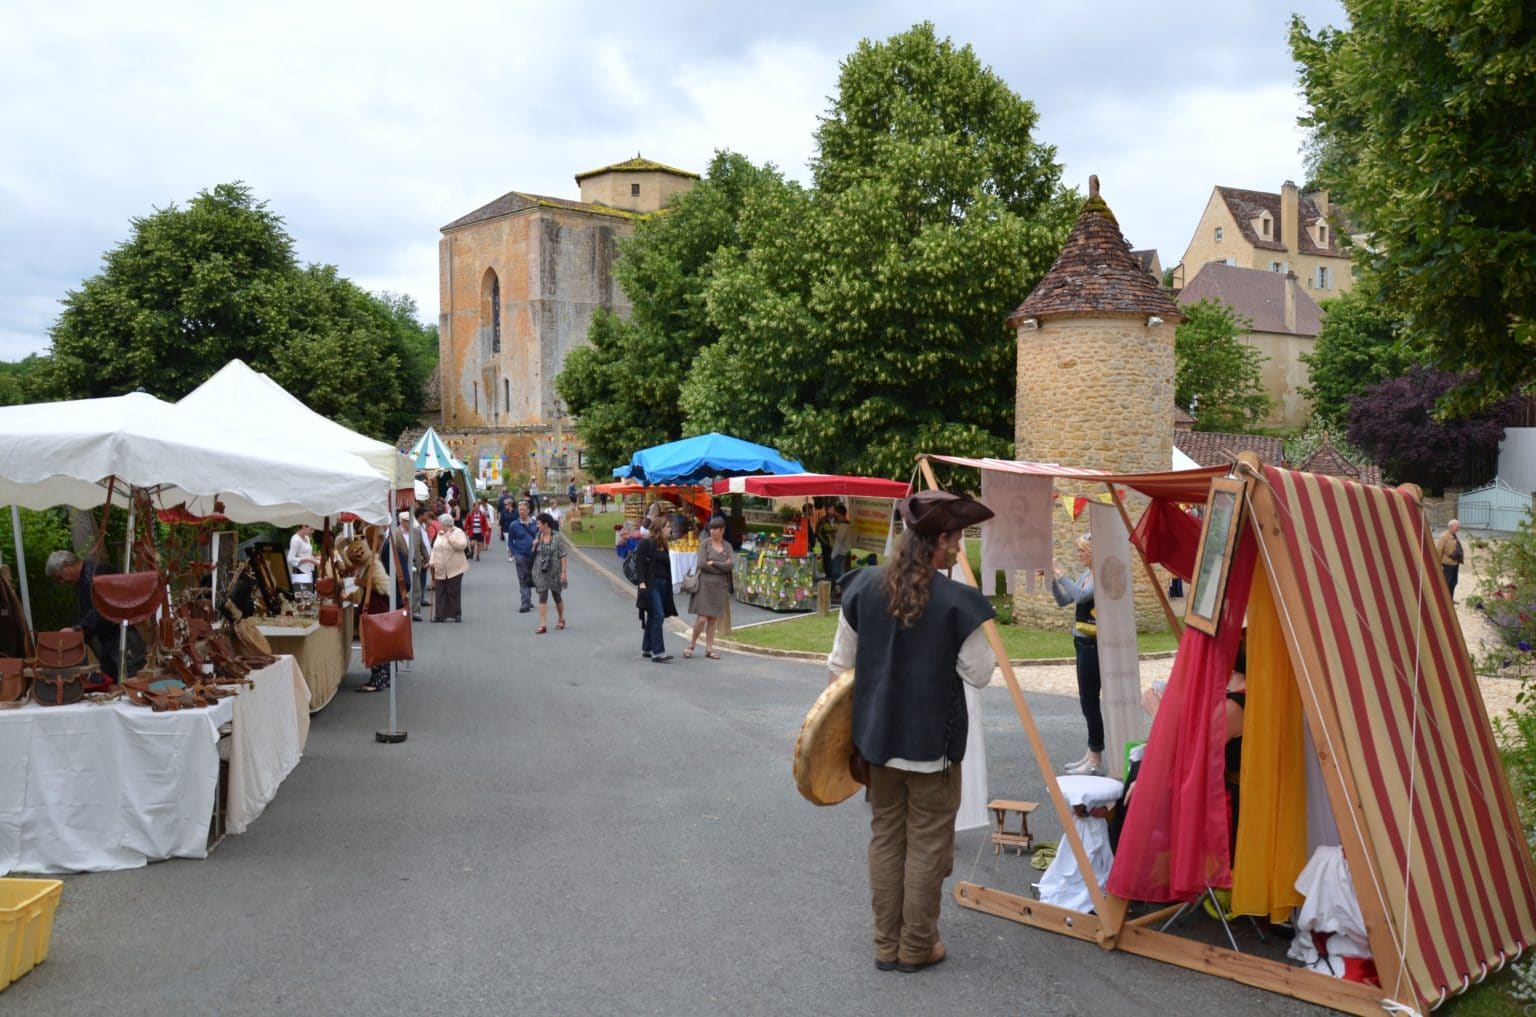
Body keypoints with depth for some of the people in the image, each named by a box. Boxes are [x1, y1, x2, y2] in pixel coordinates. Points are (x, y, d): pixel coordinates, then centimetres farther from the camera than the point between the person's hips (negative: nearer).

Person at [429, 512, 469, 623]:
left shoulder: (458, 532, -4)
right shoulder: (440, 533, 16)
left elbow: (462, 545, -19)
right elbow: (435, 549, 19)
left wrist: (450, 537, -19)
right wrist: (432, 562, 7)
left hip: (454, 570, -6)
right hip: (440, 571, 6)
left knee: (454, 593, -2)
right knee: (440, 593, 4)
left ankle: (457, 614, 7)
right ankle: (440, 615, 9)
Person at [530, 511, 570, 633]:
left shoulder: (557, 537, -9)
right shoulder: (538, 536, 5)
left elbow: (563, 555, -10)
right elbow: (535, 553, 17)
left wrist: (564, 571, -15)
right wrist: (534, 546, -5)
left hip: (554, 571, -3)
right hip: (541, 572, 3)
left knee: (556, 595, 11)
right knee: (542, 597, -4)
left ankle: (561, 619, 34)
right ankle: (542, 625, -6)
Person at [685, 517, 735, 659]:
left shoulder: (727, 546, 9)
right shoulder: (705, 543, 0)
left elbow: (731, 566, -5)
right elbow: (701, 564, -11)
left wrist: (713, 563, -10)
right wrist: (722, 567, -6)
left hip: (720, 586, 3)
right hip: (705, 584, -3)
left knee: (713, 619, 5)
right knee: (701, 618, -9)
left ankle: (709, 648, 11)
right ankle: (692, 644, 9)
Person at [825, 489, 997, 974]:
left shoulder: (865, 585, -3)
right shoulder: (959, 600, -17)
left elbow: (841, 661, 6)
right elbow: (978, 673, -10)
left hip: (877, 732, 5)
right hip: (933, 738, -5)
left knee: (885, 837, 15)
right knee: (927, 843, 9)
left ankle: (887, 944, 25)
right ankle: (917, 947, 20)